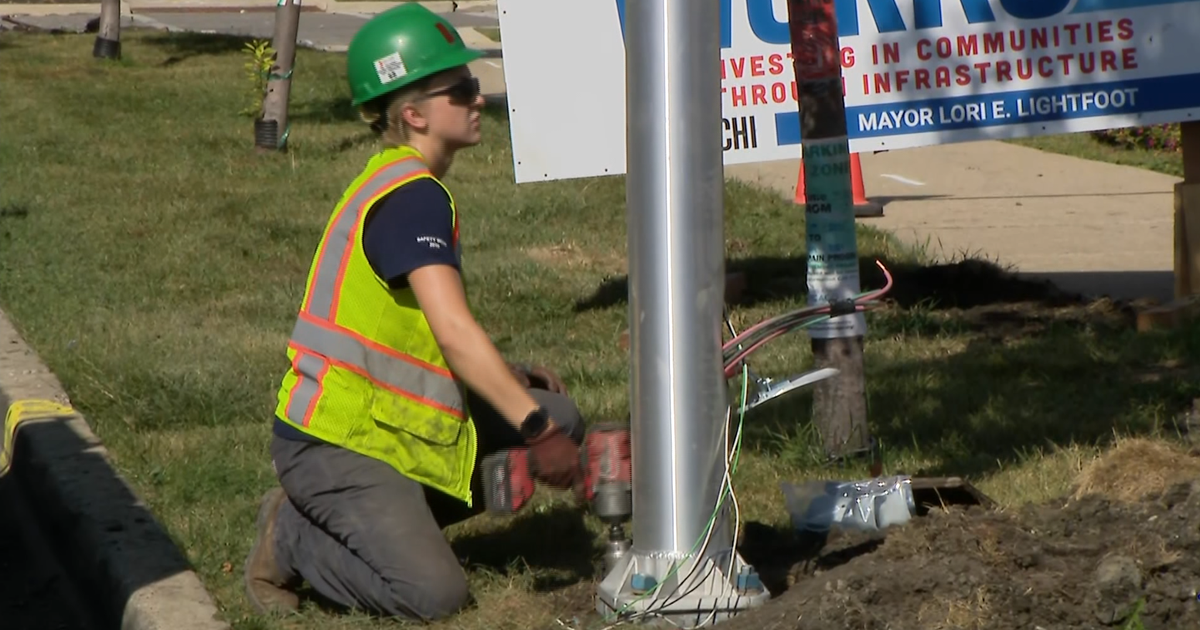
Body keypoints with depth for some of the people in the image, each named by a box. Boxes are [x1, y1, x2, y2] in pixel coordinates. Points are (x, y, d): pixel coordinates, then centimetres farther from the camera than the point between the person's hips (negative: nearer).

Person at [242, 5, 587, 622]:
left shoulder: (398, 185, 15)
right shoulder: (412, 195, -17)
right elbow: (453, 332, -26)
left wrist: (508, 378, 10)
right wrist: (533, 428, -27)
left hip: (393, 424, 10)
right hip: (333, 446, -10)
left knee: (558, 418, 5)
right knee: (435, 594, -23)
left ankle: (390, 518, 7)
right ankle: (293, 536, 1)